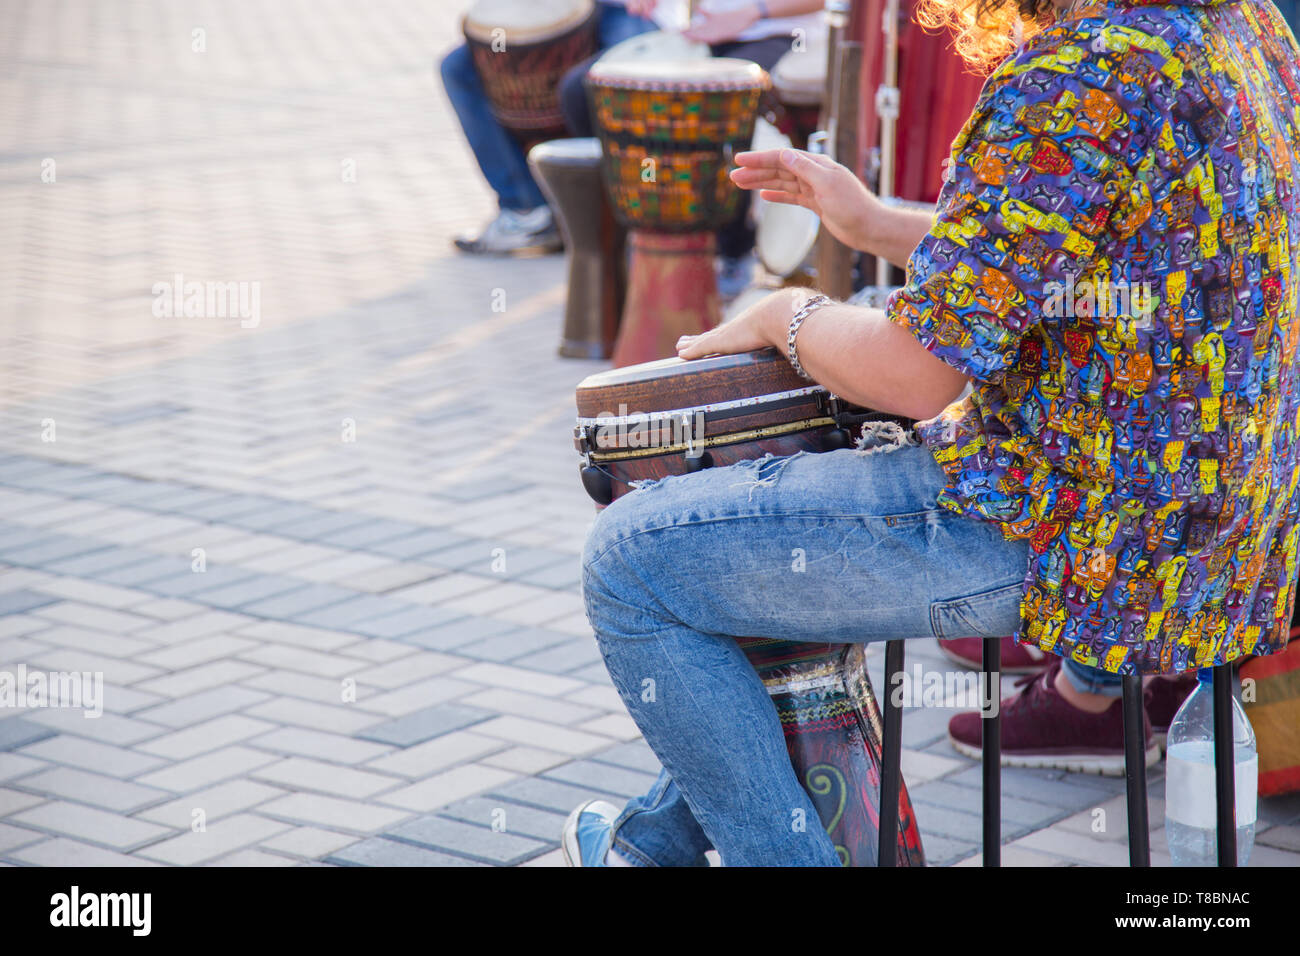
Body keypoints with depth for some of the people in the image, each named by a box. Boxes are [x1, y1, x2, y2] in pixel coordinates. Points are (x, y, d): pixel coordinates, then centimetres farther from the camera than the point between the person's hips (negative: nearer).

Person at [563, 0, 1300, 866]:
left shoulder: (1078, 73, -24)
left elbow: (919, 372, -21)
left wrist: (787, 315, 0)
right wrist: (880, 228, 16)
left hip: (1072, 528, -10)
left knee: (631, 557, 0)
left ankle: (781, 851, 10)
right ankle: (662, 839, 39)